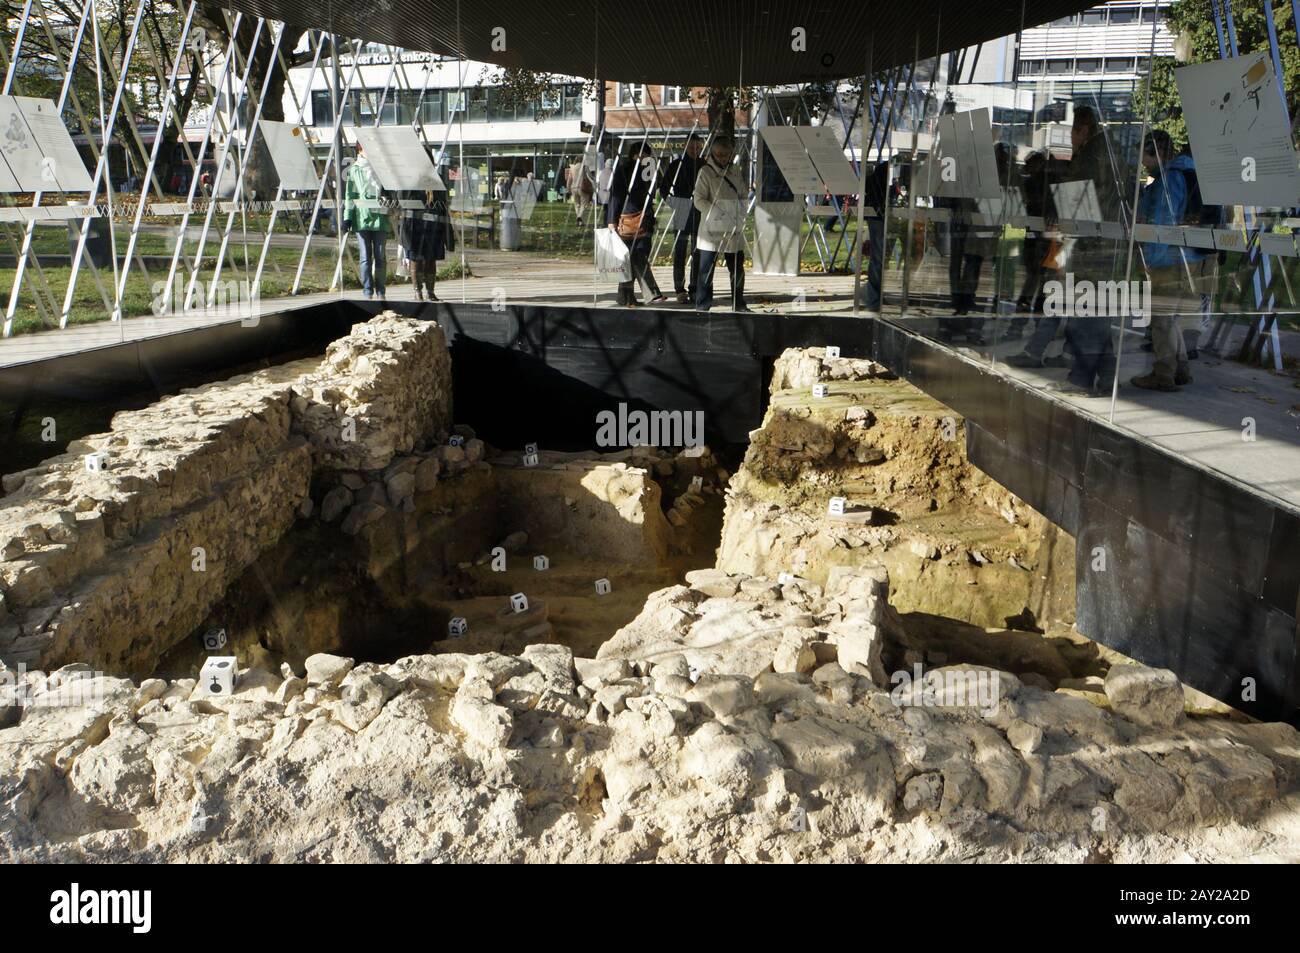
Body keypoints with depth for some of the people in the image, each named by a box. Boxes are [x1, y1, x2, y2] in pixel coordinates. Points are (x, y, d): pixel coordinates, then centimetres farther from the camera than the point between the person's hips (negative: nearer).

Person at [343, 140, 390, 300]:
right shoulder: (354, 170, 9)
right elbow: (349, 195, 8)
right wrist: (347, 217, 2)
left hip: (380, 217, 0)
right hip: (361, 218, 0)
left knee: (380, 257, 2)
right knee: (365, 257, -1)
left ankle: (381, 292, 8)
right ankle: (368, 292, 1)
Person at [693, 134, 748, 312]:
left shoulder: (735, 171, 13)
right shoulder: (706, 172, -3)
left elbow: (743, 195, 18)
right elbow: (699, 200, -9)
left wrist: (740, 216, 0)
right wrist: (719, 215, -18)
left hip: (734, 230, 5)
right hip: (712, 230, -5)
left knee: (737, 267, 8)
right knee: (706, 268, -4)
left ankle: (739, 304, 18)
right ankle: (702, 305, 2)